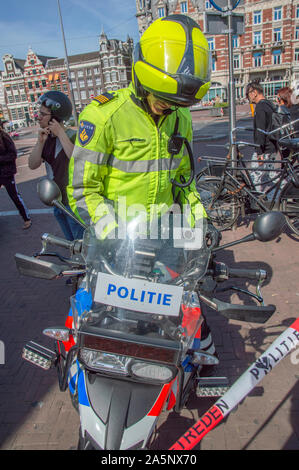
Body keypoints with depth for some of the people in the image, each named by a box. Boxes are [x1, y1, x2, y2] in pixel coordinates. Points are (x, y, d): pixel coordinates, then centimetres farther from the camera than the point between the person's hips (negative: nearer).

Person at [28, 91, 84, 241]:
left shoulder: (73, 136, -14)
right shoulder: (47, 138, 5)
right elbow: (33, 165, -3)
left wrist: (60, 133, -26)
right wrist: (40, 141, -17)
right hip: (57, 200, 7)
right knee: (71, 241, 21)